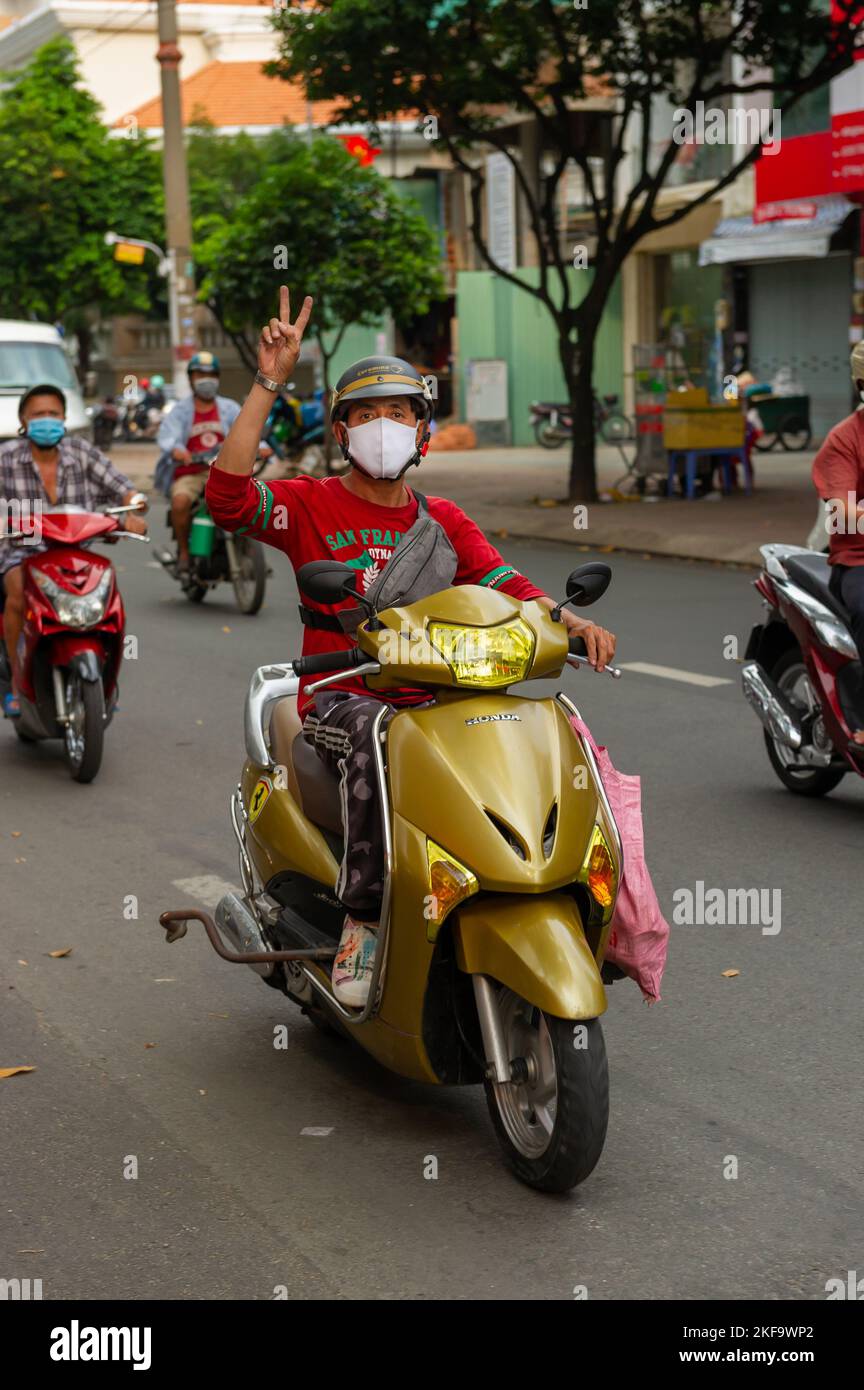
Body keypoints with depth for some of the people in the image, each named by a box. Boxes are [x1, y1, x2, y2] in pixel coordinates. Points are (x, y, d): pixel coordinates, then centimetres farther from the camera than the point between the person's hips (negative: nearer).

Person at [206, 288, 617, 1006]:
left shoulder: (443, 520, 16)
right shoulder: (313, 504, 4)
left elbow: (504, 585, 3)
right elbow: (228, 497, -15)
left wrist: (577, 623, -18)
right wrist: (267, 385, -19)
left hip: (429, 697, 4)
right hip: (339, 696, -3)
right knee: (376, 738, -39)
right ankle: (362, 919, -34)